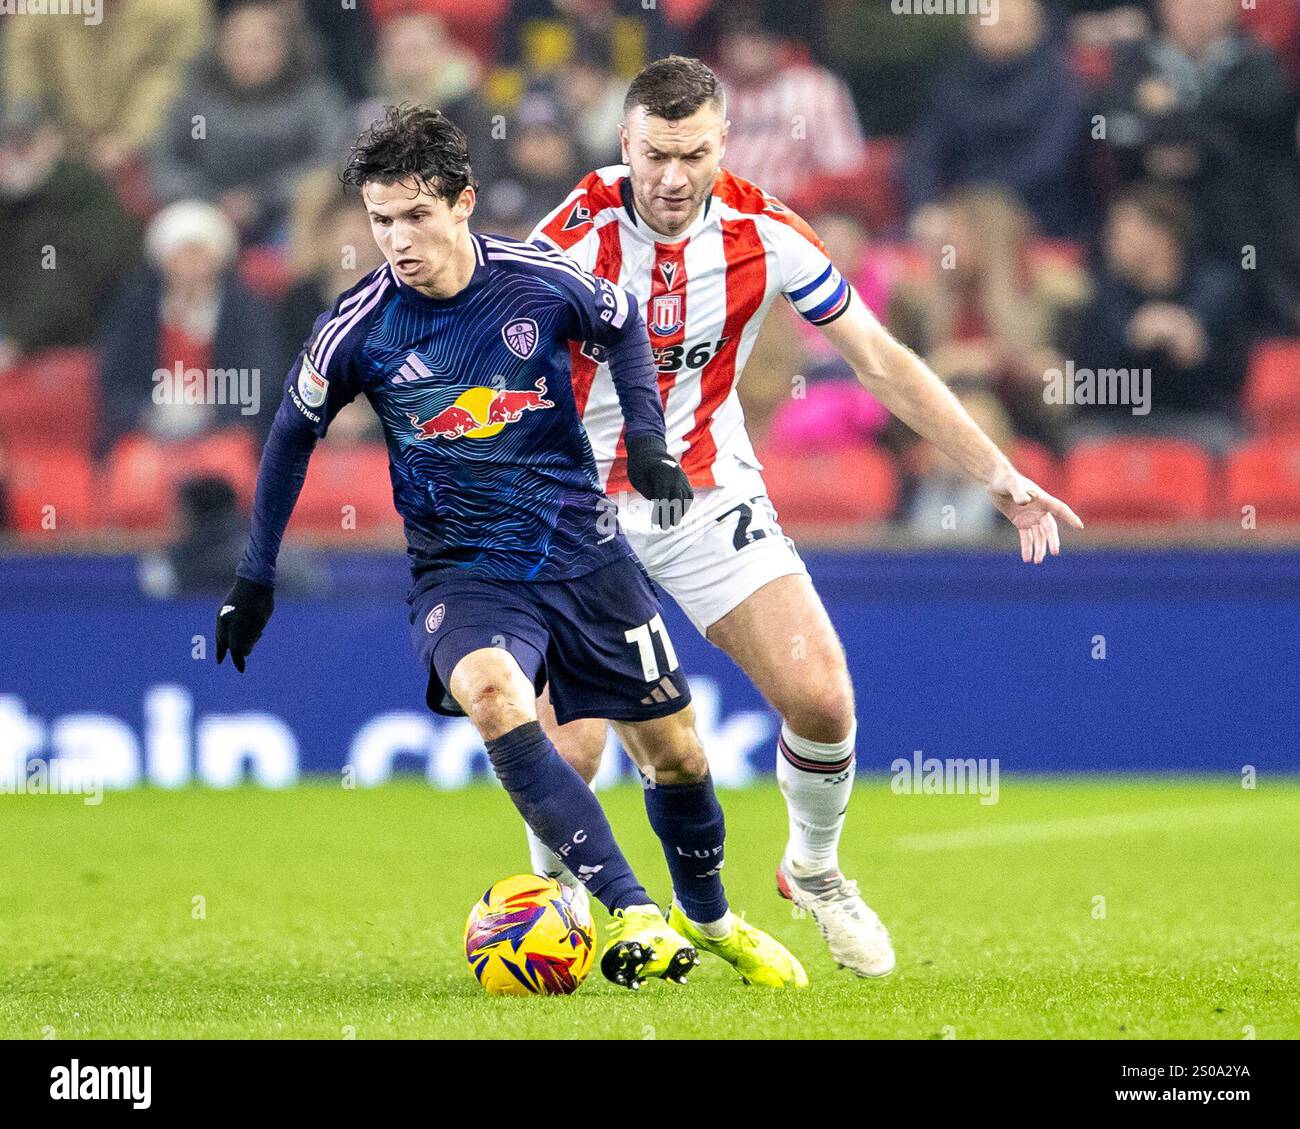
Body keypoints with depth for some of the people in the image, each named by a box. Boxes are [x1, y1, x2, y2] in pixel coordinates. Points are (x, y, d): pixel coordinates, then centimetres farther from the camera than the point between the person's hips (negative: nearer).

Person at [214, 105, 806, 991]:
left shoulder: (540, 281, -11)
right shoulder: (360, 328, -12)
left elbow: (623, 326, 12)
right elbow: (295, 433, 6)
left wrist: (647, 437, -1)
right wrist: (255, 577, 9)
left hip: (581, 551, 2)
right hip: (462, 572, -2)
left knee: (675, 749, 8)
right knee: (492, 693, -33)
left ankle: (707, 917, 39)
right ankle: (634, 917, -34)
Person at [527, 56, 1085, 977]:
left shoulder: (764, 233, -10)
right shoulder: (578, 236, -19)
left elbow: (881, 361, -2)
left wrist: (998, 475, -7)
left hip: (711, 493, 3)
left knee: (821, 698, -11)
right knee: (569, 748, -14)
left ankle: (814, 869, 19)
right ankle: (554, 892, 18)